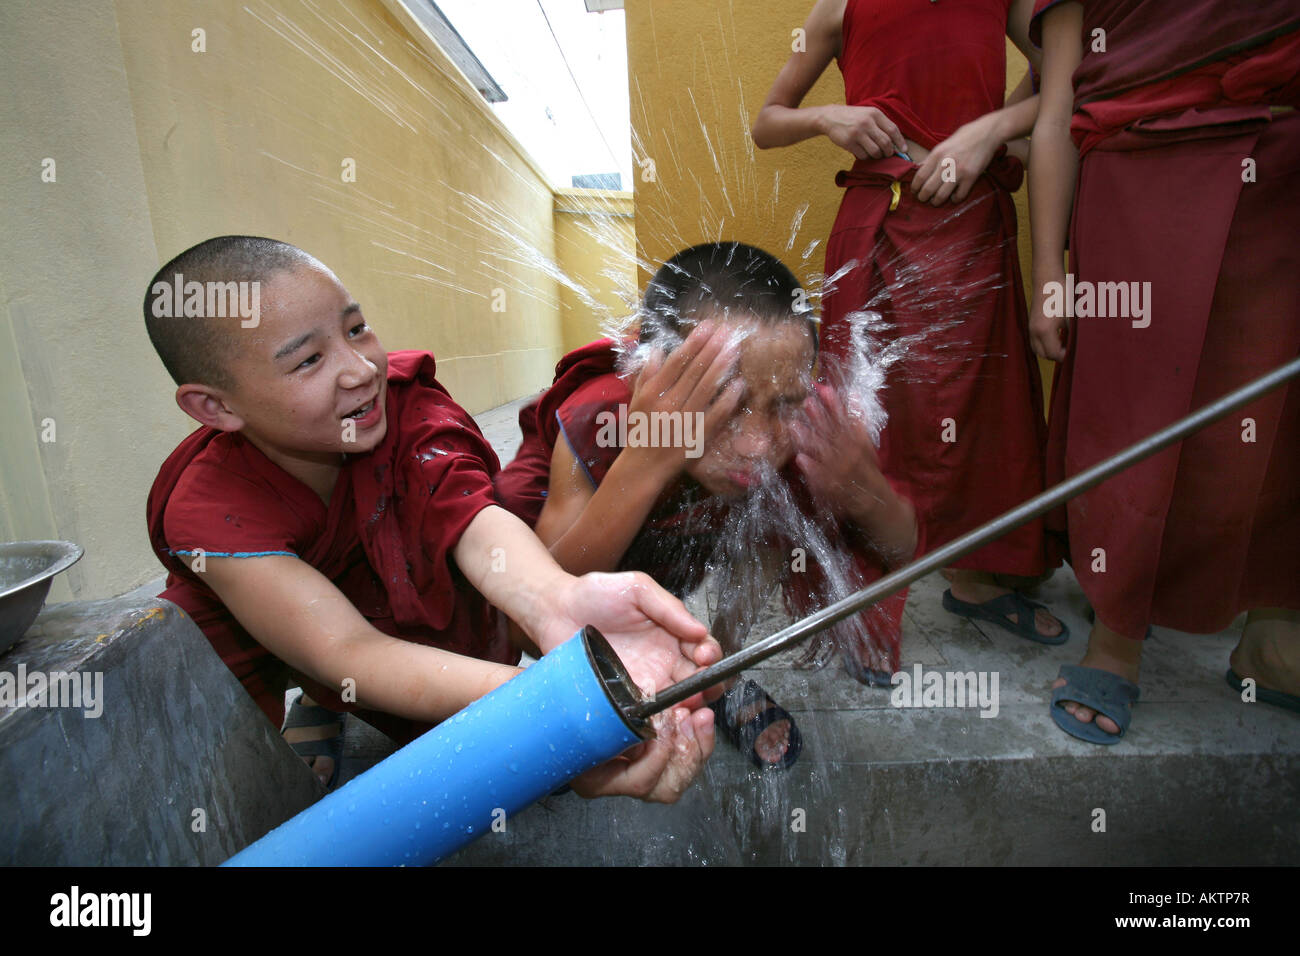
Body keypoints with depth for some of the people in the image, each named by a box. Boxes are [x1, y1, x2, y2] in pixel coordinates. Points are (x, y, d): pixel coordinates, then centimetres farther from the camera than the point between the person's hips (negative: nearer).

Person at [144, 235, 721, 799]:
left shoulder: (404, 401, -27)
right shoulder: (211, 508, -32)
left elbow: (469, 518, -45)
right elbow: (343, 649, -46)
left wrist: (556, 600, -70)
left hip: (408, 605, 3)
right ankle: (317, 710, 10)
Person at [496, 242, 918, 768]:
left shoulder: (798, 434, -32)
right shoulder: (594, 424, -39)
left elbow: (900, 550, -18)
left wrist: (866, 494, -43)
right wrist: (644, 464, -54)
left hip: (690, 539, 3)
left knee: (773, 506, -22)